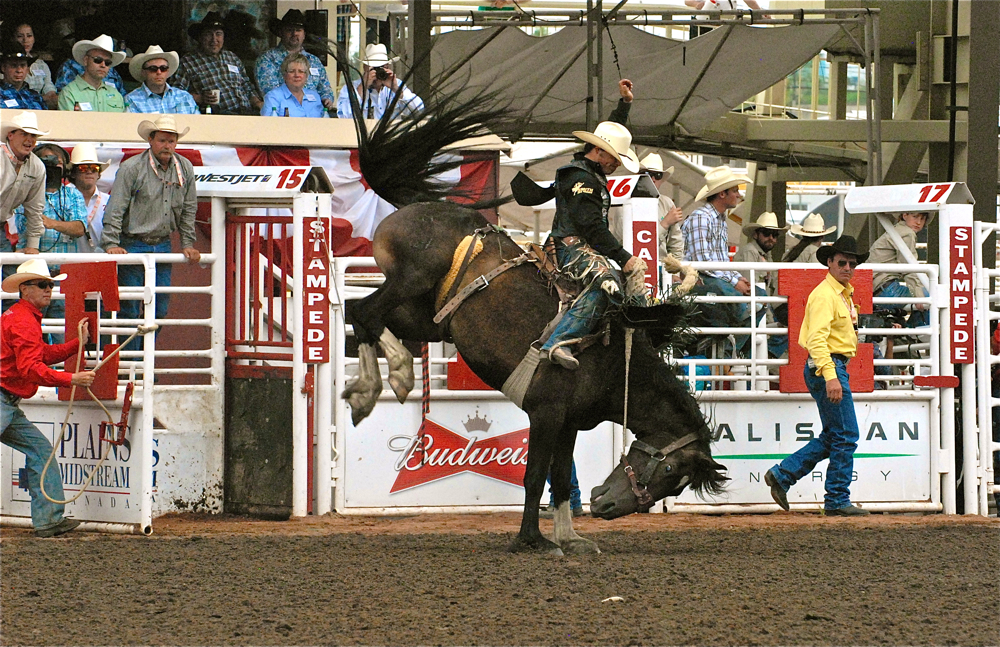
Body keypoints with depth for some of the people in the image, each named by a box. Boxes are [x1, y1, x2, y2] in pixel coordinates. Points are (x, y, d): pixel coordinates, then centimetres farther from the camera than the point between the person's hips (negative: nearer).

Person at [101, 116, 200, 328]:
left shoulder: (185, 169, 7)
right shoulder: (131, 168, -9)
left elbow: (189, 209, 17)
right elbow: (114, 210, -10)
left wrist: (187, 244, 12)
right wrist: (111, 244, -17)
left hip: (163, 246, 5)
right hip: (133, 245, -5)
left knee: (159, 310, 5)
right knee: (129, 309, -5)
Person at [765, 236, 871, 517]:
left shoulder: (845, 294, 19)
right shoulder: (824, 295, -14)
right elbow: (816, 338, -24)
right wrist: (830, 376, -33)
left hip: (836, 368, 10)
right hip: (827, 366, -10)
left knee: (832, 437, 13)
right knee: (845, 436, -7)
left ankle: (782, 475, 15)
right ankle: (838, 500, -1)